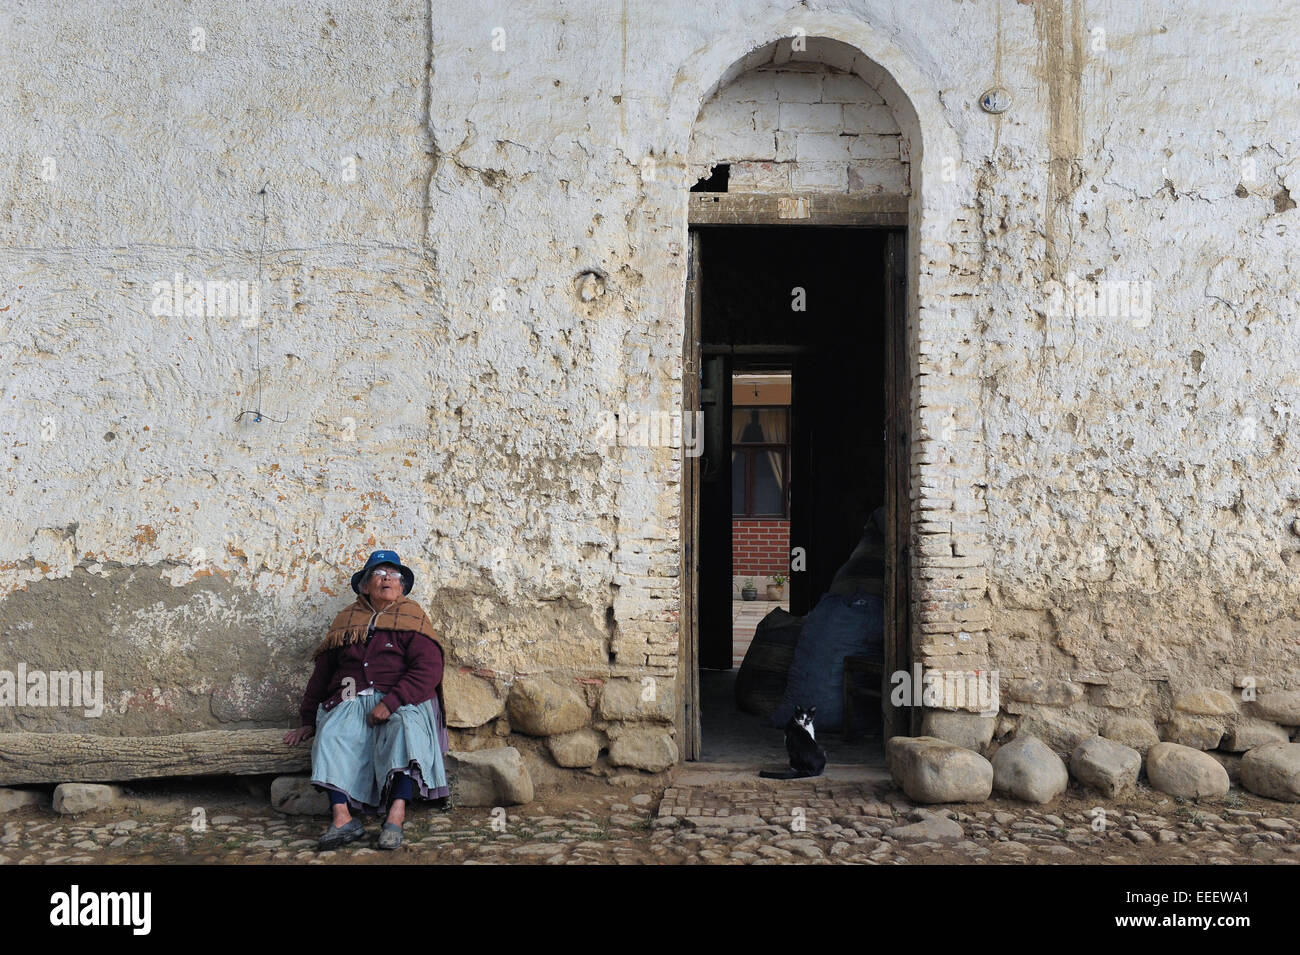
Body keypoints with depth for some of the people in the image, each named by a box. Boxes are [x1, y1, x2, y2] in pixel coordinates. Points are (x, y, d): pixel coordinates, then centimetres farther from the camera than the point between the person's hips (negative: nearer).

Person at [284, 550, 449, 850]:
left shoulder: (411, 617, 10)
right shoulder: (346, 620, 21)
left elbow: (429, 670, -5)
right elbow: (322, 673, 27)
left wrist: (390, 702, -17)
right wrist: (308, 720, 21)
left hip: (402, 701, -3)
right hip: (352, 700, 3)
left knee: (405, 730, -36)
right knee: (333, 734, -30)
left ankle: (396, 814, -48)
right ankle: (343, 819, -41)